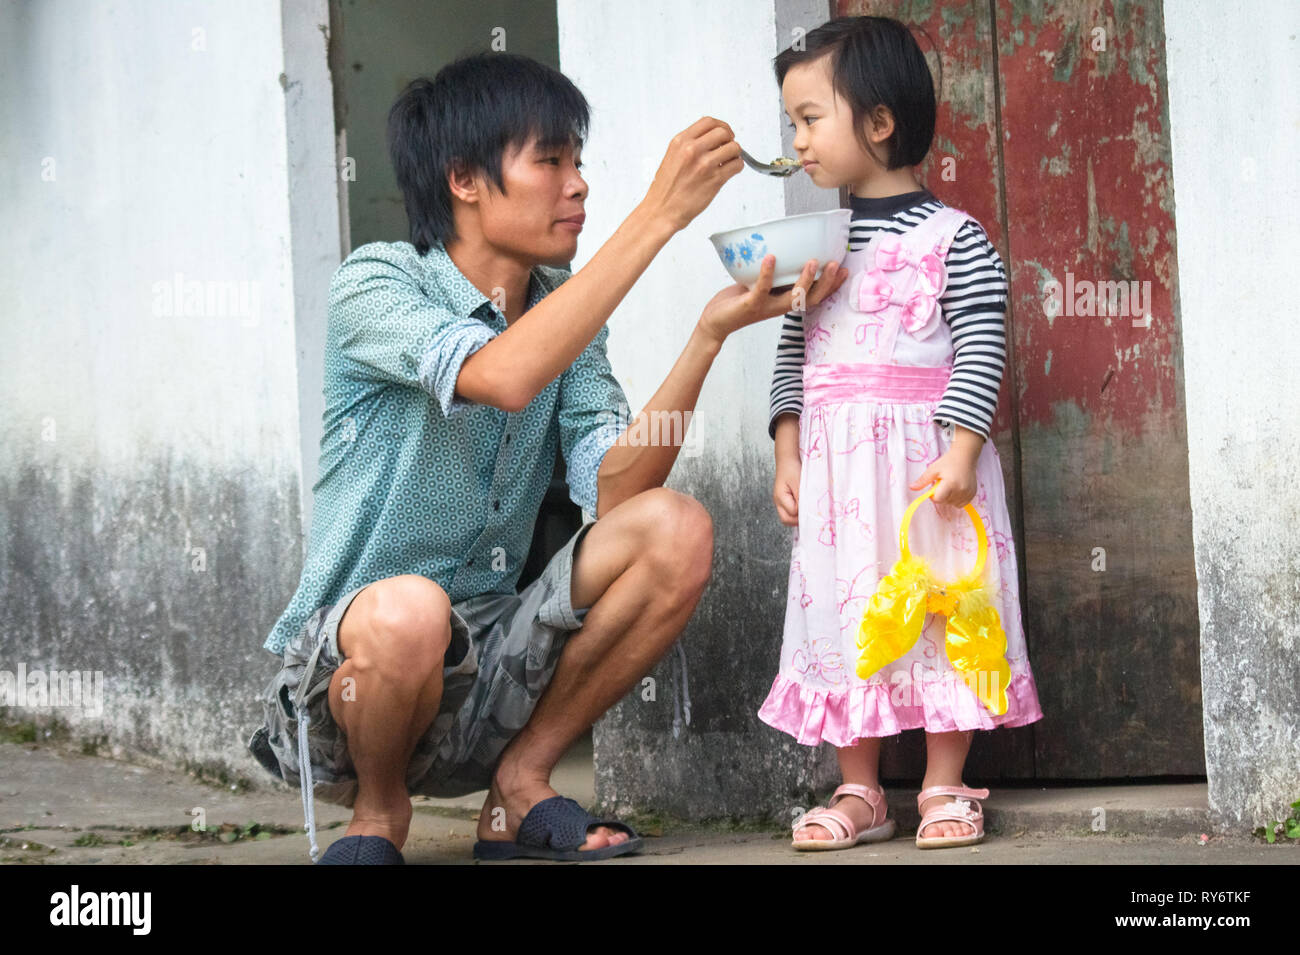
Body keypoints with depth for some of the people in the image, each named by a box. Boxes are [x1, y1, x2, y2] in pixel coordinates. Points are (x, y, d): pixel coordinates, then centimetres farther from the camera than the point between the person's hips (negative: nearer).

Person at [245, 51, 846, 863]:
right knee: (409, 610, -40)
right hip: (342, 668, -5)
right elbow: (502, 376, -33)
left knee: (676, 530, -14)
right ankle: (379, 812, -6)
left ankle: (521, 782, -1)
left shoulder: (566, 313, 8)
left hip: (485, 666, 5)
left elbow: (613, 491, -8)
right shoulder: (375, 285, -11)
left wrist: (709, 335, -20)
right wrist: (658, 216, -30)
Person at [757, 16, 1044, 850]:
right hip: (834, 467, 5)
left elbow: (982, 351, -10)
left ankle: (946, 788, 8)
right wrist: (788, 451, 4)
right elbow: (793, 353, 12)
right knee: (842, 616, 5)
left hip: (926, 458, -5)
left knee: (941, 611, -1)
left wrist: (960, 450, -19)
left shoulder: (953, 239, -5)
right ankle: (859, 792, 13)